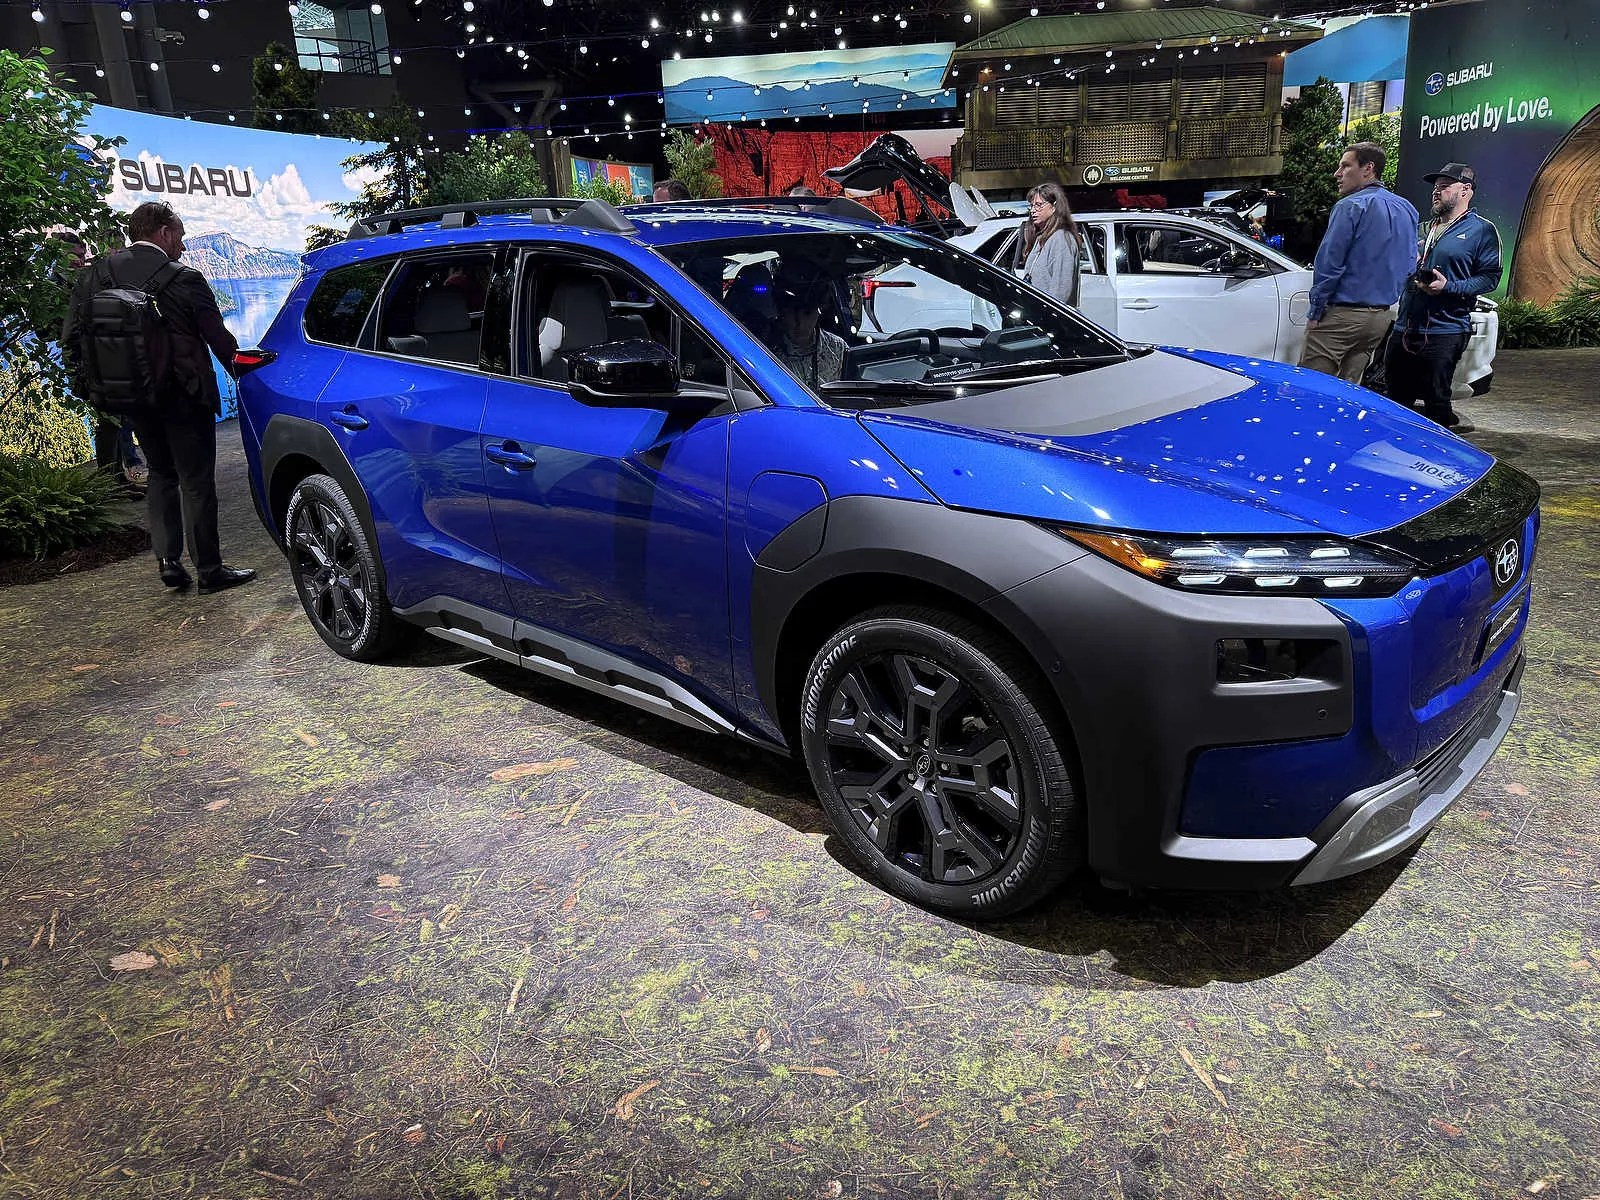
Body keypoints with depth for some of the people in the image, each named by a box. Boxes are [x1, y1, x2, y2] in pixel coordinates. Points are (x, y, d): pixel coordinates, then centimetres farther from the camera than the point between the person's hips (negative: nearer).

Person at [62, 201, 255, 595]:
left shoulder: (98, 271, 2)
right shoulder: (184, 279, -13)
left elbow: (72, 340, 1)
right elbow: (218, 337, -7)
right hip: (184, 396, -5)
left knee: (161, 475, 18)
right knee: (196, 481, 2)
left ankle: (167, 562, 14)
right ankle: (208, 569, 4)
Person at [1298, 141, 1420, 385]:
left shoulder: (1351, 206, -12)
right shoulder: (1406, 209, 15)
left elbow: (1328, 264, -15)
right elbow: (1409, 267, 19)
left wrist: (1315, 312, -9)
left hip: (1343, 316, -8)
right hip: (1382, 317, 9)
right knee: (1349, 387, 13)